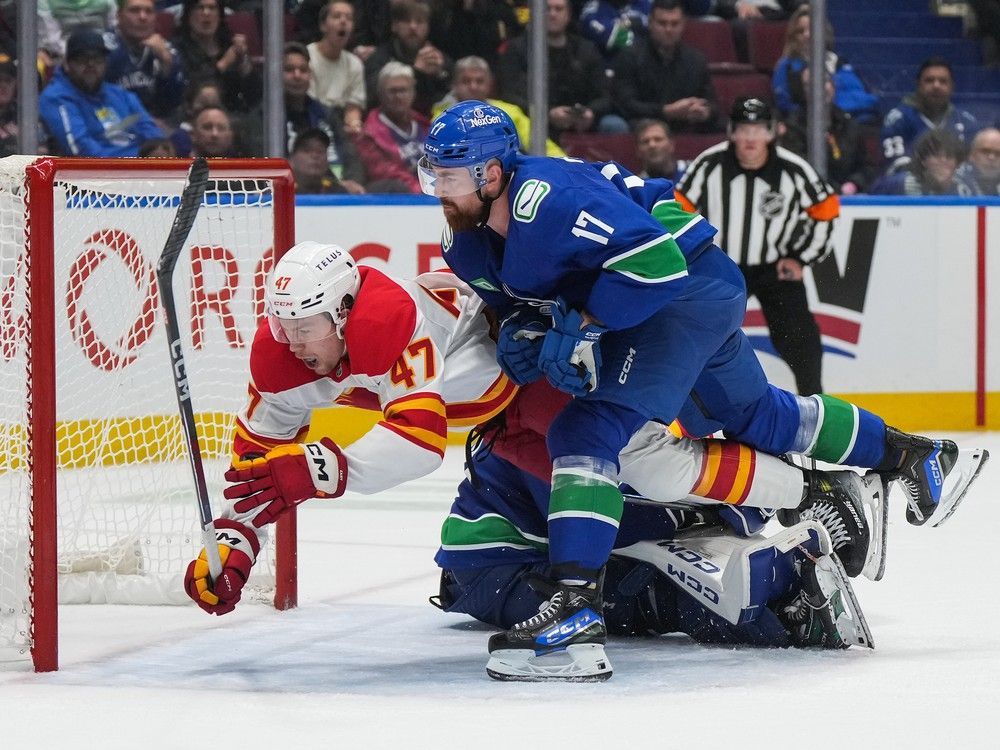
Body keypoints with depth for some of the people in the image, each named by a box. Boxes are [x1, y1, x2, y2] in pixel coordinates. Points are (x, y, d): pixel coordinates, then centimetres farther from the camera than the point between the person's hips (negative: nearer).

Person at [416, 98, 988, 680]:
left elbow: (654, 257, -33)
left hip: (691, 284, -11)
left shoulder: (547, 198, -30)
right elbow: (521, 292, 16)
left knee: (586, 432, -22)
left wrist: (582, 326, -29)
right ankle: (913, 456, 46)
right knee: (755, 416, 27)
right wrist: (520, 330, -6)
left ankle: (576, 606, -29)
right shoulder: (467, 244, 0)